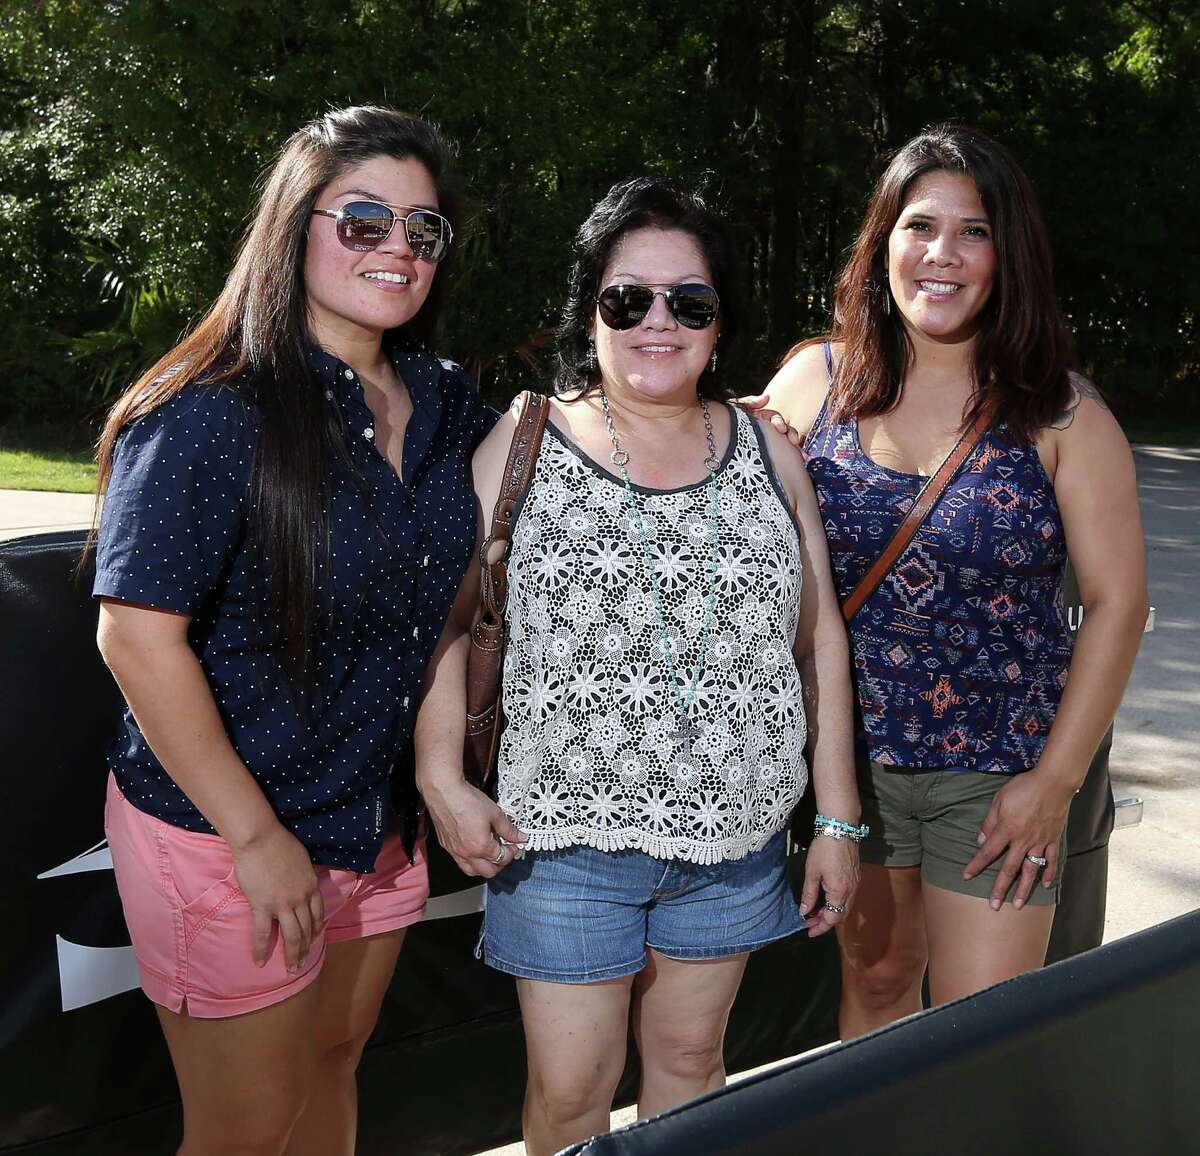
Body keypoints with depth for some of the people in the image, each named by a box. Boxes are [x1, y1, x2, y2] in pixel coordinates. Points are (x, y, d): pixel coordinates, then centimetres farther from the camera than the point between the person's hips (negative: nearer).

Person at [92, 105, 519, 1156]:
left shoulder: (444, 404, 2)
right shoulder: (214, 416, -19)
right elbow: (139, 637, -21)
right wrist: (258, 836, -19)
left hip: (381, 824, 6)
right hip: (222, 836, -6)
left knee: (332, 1067, 24)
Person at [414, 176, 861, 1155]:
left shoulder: (767, 452, 4)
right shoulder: (523, 447, -4)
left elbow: (820, 640, 6)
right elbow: (447, 618, -1)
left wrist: (838, 818, 5)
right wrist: (442, 779, -12)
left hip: (735, 834, 3)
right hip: (568, 834, -2)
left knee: (690, 1056, 18)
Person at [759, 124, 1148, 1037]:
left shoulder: (1060, 414, -5)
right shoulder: (815, 381, -1)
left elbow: (1117, 601, -4)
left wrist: (1055, 778, -7)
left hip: (998, 773, -1)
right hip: (849, 756, 2)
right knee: (875, 979, 17)